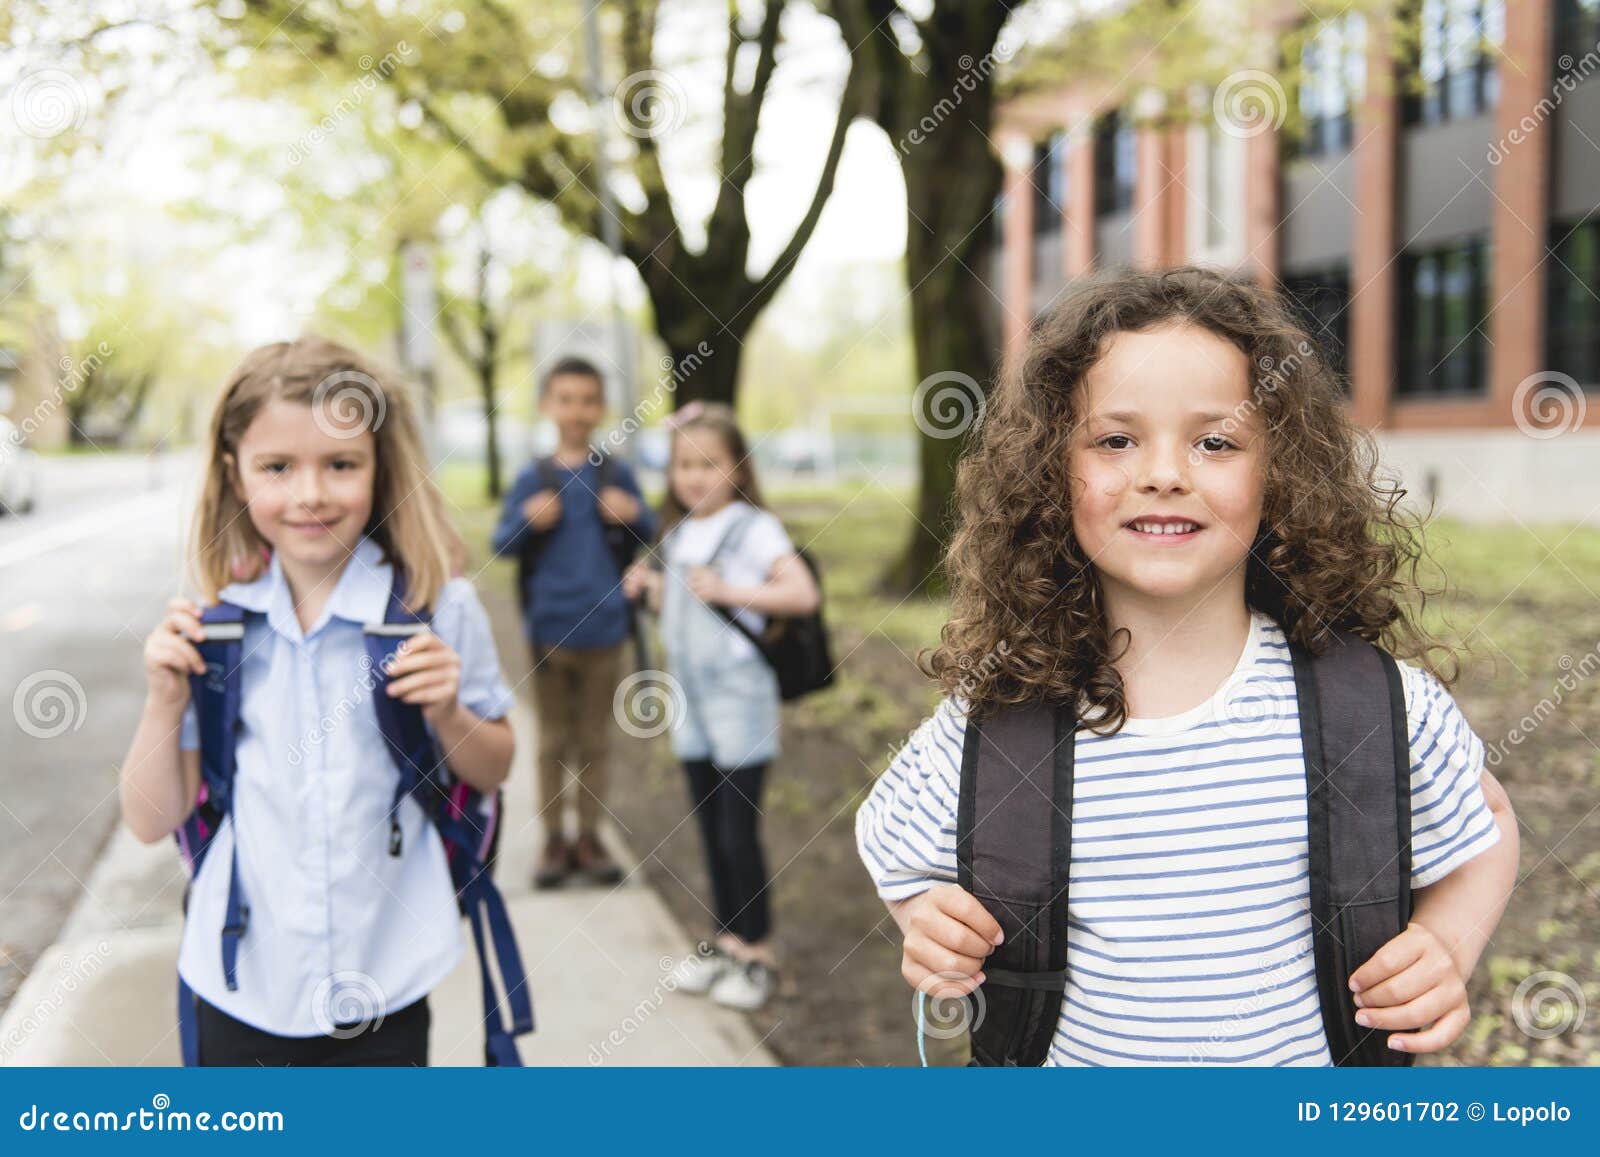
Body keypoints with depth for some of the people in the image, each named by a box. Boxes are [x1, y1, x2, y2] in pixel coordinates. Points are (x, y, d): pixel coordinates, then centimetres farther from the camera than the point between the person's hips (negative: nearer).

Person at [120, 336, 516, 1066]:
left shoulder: (438, 609, -9)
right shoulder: (213, 625, -4)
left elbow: (492, 773, 5)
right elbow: (152, 821, 2)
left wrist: (447, 715, -15)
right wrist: (164, 702, -13)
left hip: (382, 986, -1)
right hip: (239, 986, 2)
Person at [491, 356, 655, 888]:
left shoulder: (616, 473, 1)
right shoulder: (532, 478, 0)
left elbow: (650, 534, 7)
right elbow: (501, 544, 0)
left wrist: (634, 515, -14)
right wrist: (528, 521, -19)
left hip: (603, 629, 1)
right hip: (548, 630, 0)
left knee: (595, 739, 10)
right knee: (554, 740, 10)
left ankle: (589, 838, 21)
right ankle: (554, 839, 20)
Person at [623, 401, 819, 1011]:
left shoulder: (753, 528, -12)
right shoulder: (678, 536, 11)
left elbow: (802, 594, -24)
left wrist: (729, 590, -25)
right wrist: (651, 587, 4)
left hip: (740, 698, -7)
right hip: (690, 698, 7)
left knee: (738, 831, -3)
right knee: (710, 829, 15)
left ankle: (758, 950, 12)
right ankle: (727, 941, 28)